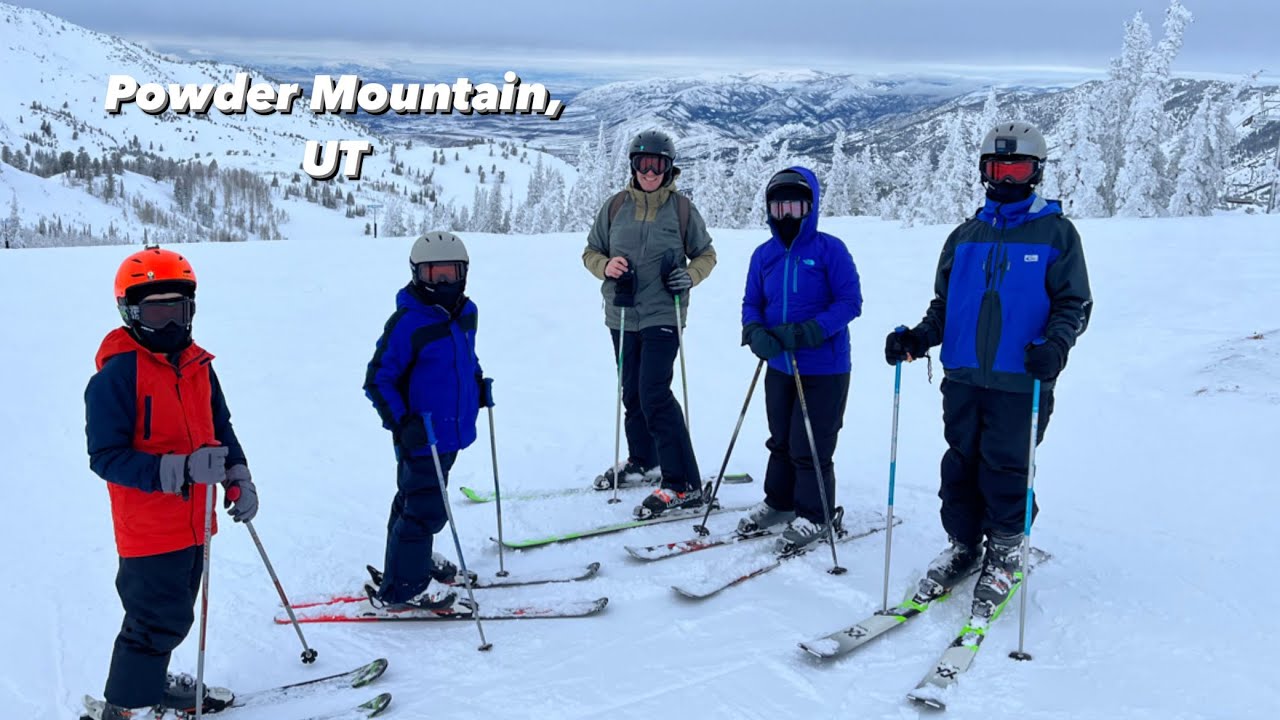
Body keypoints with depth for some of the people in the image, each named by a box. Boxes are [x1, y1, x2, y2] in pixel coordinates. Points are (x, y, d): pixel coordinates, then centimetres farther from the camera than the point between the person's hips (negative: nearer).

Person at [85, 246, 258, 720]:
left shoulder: (197, 364, 4)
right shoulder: (117, 374, -18)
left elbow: (220, 428, 15)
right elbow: (106, 456, -21)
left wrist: (239, 479, 3)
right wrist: (181, 470, -30)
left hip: (192, 521, 8)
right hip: (148, 527, -7)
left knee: (174, 614, 22)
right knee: (158, 621, -1)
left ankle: (152, 682, 43)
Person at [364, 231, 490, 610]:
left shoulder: (465, 314, 4)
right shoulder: (407, 323, -21)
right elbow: (377, 380, -17)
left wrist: (478, 385, 10)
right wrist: (401, 422, -23)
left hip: (451, 430, 8)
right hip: (421, 437, -8)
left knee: (416, 500, 25)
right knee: (425, 508, -2)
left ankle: (415, 560, 42)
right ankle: (404, 586, 12)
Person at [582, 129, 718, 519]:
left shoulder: (681, 208, -2)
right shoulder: (615, 207, 4)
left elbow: (706, 254, 8)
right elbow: (590, 251, 12)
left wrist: (690, 275, -13)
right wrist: (605, 265, -11)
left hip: (662, 316, -5)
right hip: (622, 315, 5)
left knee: (654, 394, -14)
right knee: (632, 393, 16)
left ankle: (684, 484, -10)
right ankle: (643, 461, 37)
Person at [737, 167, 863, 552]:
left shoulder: (829, 249, -11)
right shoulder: (764, 255, 4)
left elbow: (850, 302, -13)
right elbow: (751, 303, 9)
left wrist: (805, 333, -23)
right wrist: (755, 333, -13)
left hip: (824, 369, -5)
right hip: (779, 367, 5)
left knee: (810, 448, 0)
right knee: (781, 443, 17)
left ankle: (813, 516, 17)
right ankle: (778, 502, 35)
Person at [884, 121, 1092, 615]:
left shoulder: (1056, 233, 3)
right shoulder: (966, 236, 14)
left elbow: (1075, 304, 1)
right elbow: (944, 304, 18)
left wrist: (1055, 345, -18)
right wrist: (918, 339, 0)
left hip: (1021, 383, -4)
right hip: (963, 376, 4)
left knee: (1004, 470, -1)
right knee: (960, 465, 8)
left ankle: (1005, 554, 19)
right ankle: (963, 546, 25)